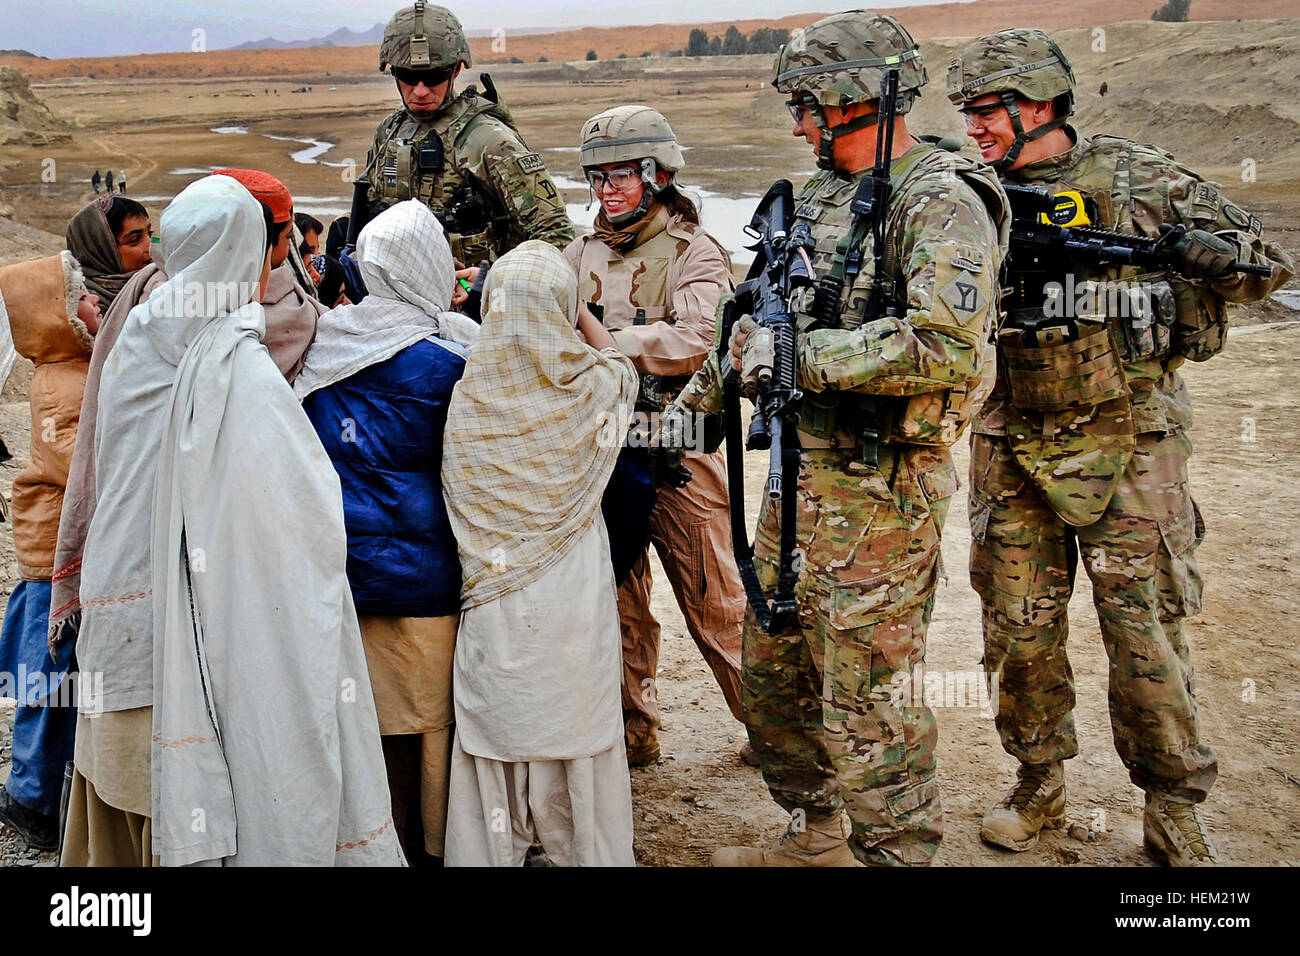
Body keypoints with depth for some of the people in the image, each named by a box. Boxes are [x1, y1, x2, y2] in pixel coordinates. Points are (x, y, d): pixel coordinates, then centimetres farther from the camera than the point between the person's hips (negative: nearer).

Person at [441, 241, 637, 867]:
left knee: (496, 730, 12)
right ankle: (589, 850, 25)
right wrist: (578, 308, 20)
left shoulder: (468, 394, -8)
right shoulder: (590, 388, -9)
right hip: (573, 598, 0)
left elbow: (450, 492, 3)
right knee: (577, 725, 12)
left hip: (493, 597, 1)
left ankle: (490, 851, 25)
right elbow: (618, 360, 15)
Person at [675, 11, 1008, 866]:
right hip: (801, 472, 9)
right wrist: (697, 397, 27)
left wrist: (804, 356, -23)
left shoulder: (942, 203, -15)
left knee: (868, 703, -2)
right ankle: (816, 835, 36)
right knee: (772, 672, 19)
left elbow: (943, 350, -28)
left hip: (880, 491, -9)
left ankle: (896, 854, 16)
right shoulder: (821, 196, 13)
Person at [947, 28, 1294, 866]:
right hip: (1015, 452, 3)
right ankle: (1040, 784, 28)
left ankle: (1175, 812, 17)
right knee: (1020, 630, 8)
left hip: (1127, 443, -3)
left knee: (1146, 631, 1)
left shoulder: (1139, 177, -2)